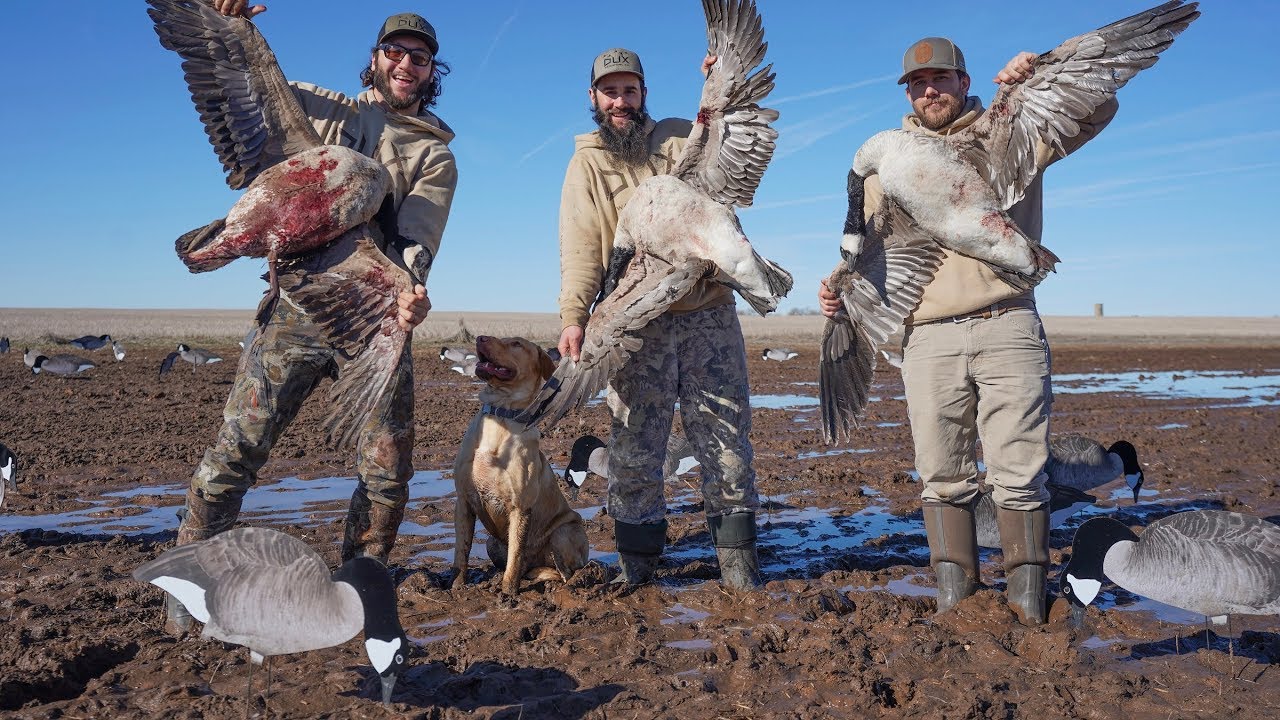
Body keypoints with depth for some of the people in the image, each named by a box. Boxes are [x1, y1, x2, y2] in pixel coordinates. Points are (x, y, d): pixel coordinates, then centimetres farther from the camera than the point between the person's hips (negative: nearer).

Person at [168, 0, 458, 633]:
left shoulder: (436, 156, 11)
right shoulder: (322, 110, 15)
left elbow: (418, 231, -7)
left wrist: (411, 286, -29)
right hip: (298, 307, 0)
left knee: (389, 472, 2)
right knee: (237, 449, -4)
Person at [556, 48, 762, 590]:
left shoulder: (680, 137, 14)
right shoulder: (587, 163, 8)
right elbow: (579, 246, -4)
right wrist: (573, 315, -19)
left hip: (708, 315, 1)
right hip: (636, 326, -1)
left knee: (726, 438, 2)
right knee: (635, 449, 1)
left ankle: (738, 562, 11)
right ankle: (636, 568, 12)